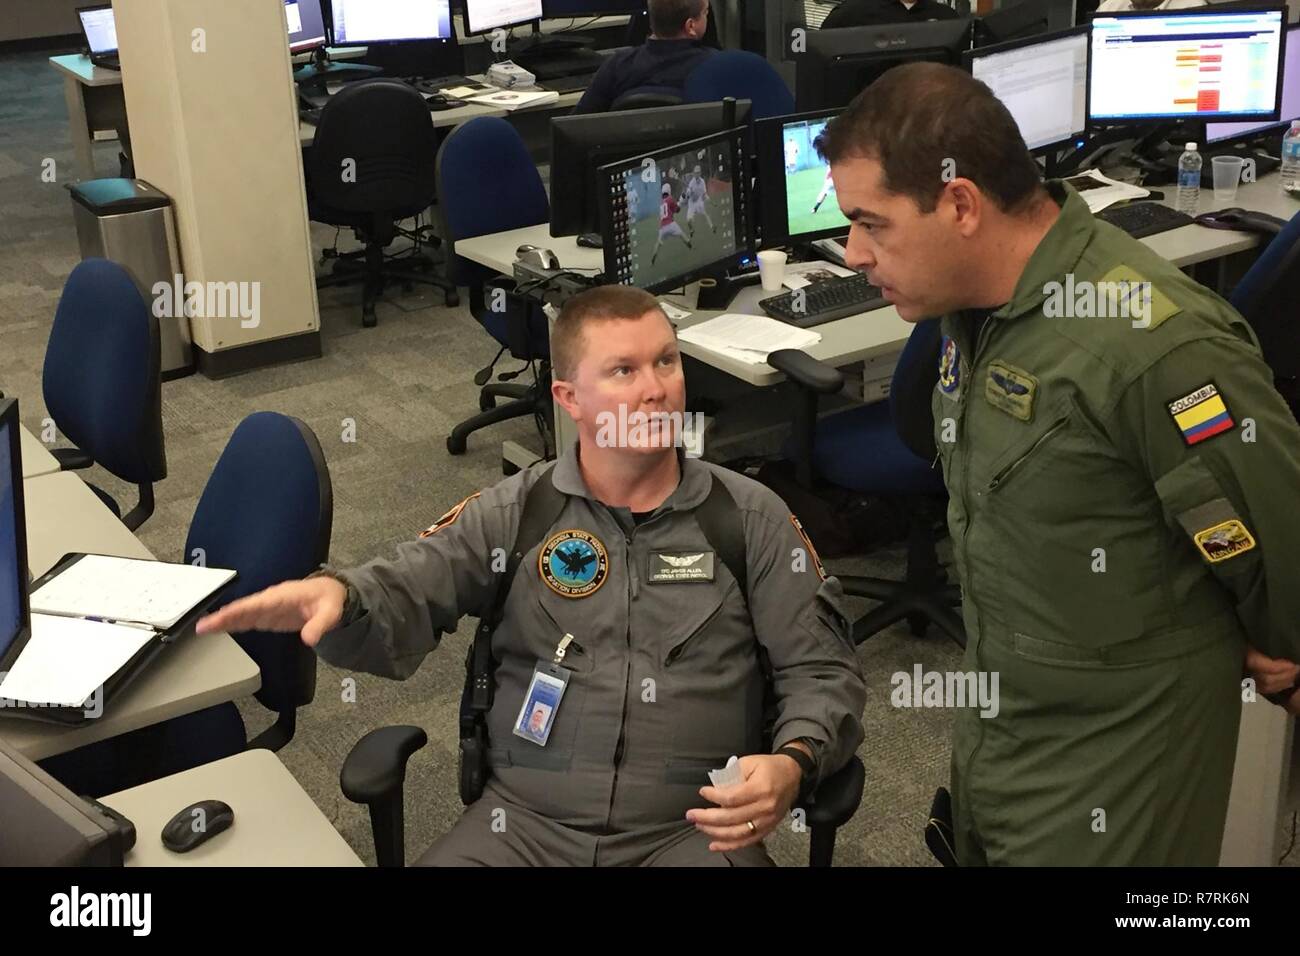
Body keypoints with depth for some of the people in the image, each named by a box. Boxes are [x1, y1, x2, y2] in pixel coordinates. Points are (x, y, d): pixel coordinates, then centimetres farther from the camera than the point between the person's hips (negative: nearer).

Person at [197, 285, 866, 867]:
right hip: (525, 820, 1)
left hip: (695, 829, 0)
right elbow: (400, 601, -2)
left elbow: (824, 671, 6)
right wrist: (336, 597, -26)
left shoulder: (751, 518, 6)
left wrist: (793, 762, -15)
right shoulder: (512, 512, 7)